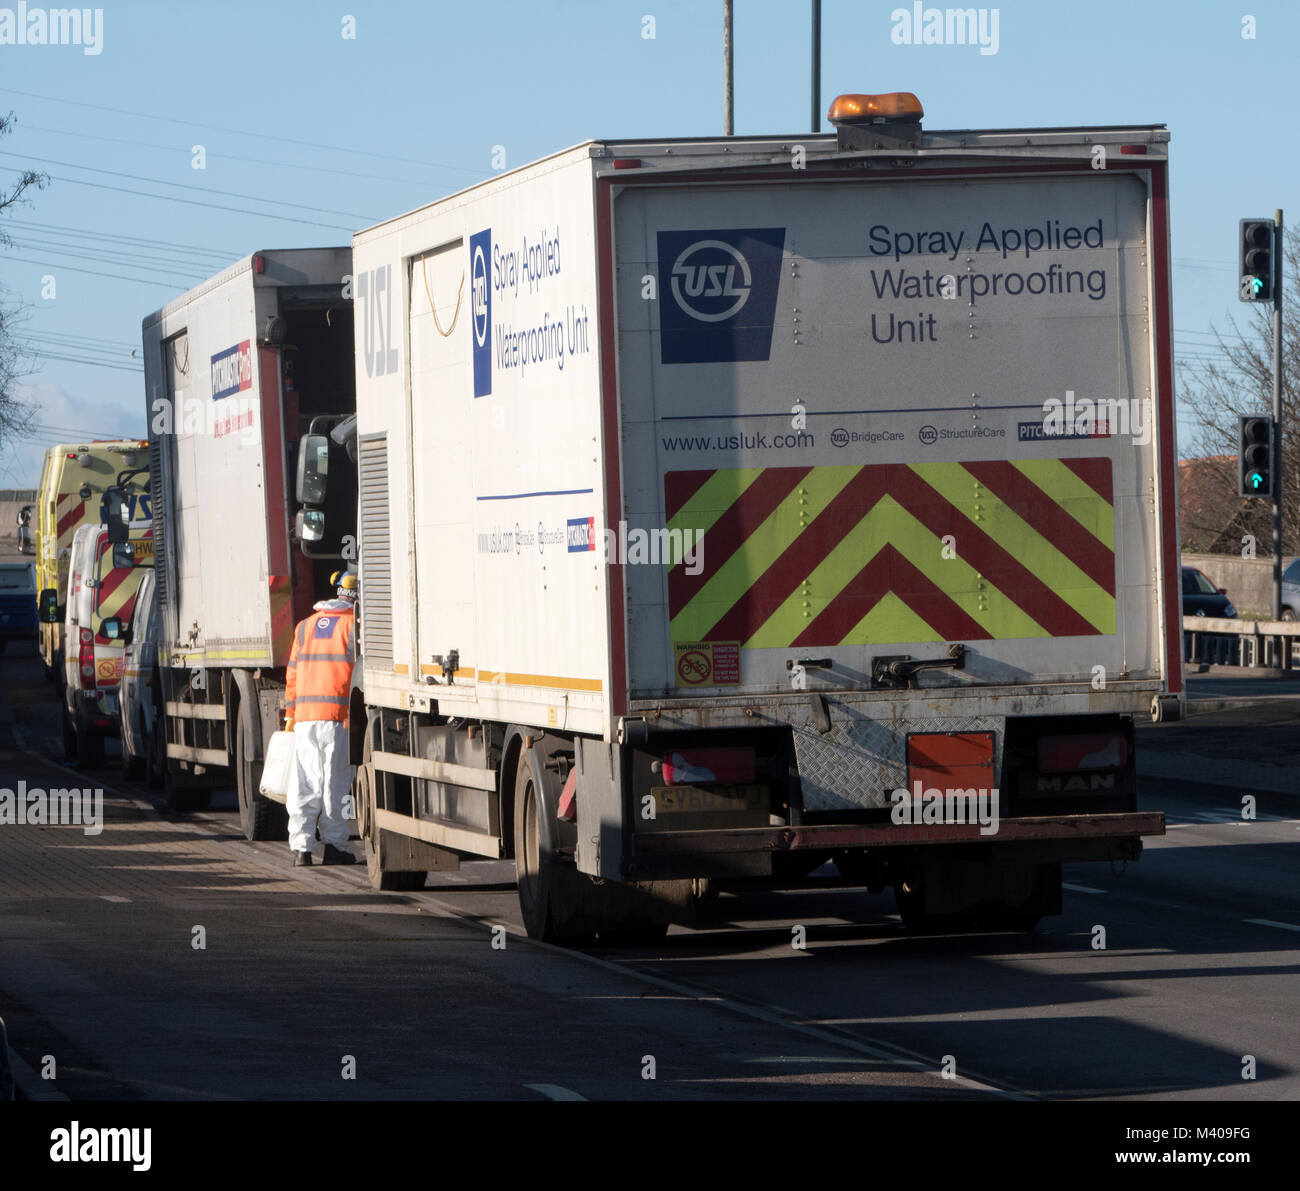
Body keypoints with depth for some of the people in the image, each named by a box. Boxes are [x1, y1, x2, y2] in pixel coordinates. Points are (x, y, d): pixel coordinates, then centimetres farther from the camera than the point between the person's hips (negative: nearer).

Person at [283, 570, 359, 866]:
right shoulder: (354, 625, -1)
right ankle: (334, 846, 4)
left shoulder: (305, 627, 16)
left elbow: (293, 675, 16)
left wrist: (290, 714, 21)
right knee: (336, 783, 2)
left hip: (305, 714, 4)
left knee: (304, 783, 5)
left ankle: (301, 847, -1)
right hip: (338, 714, -4)